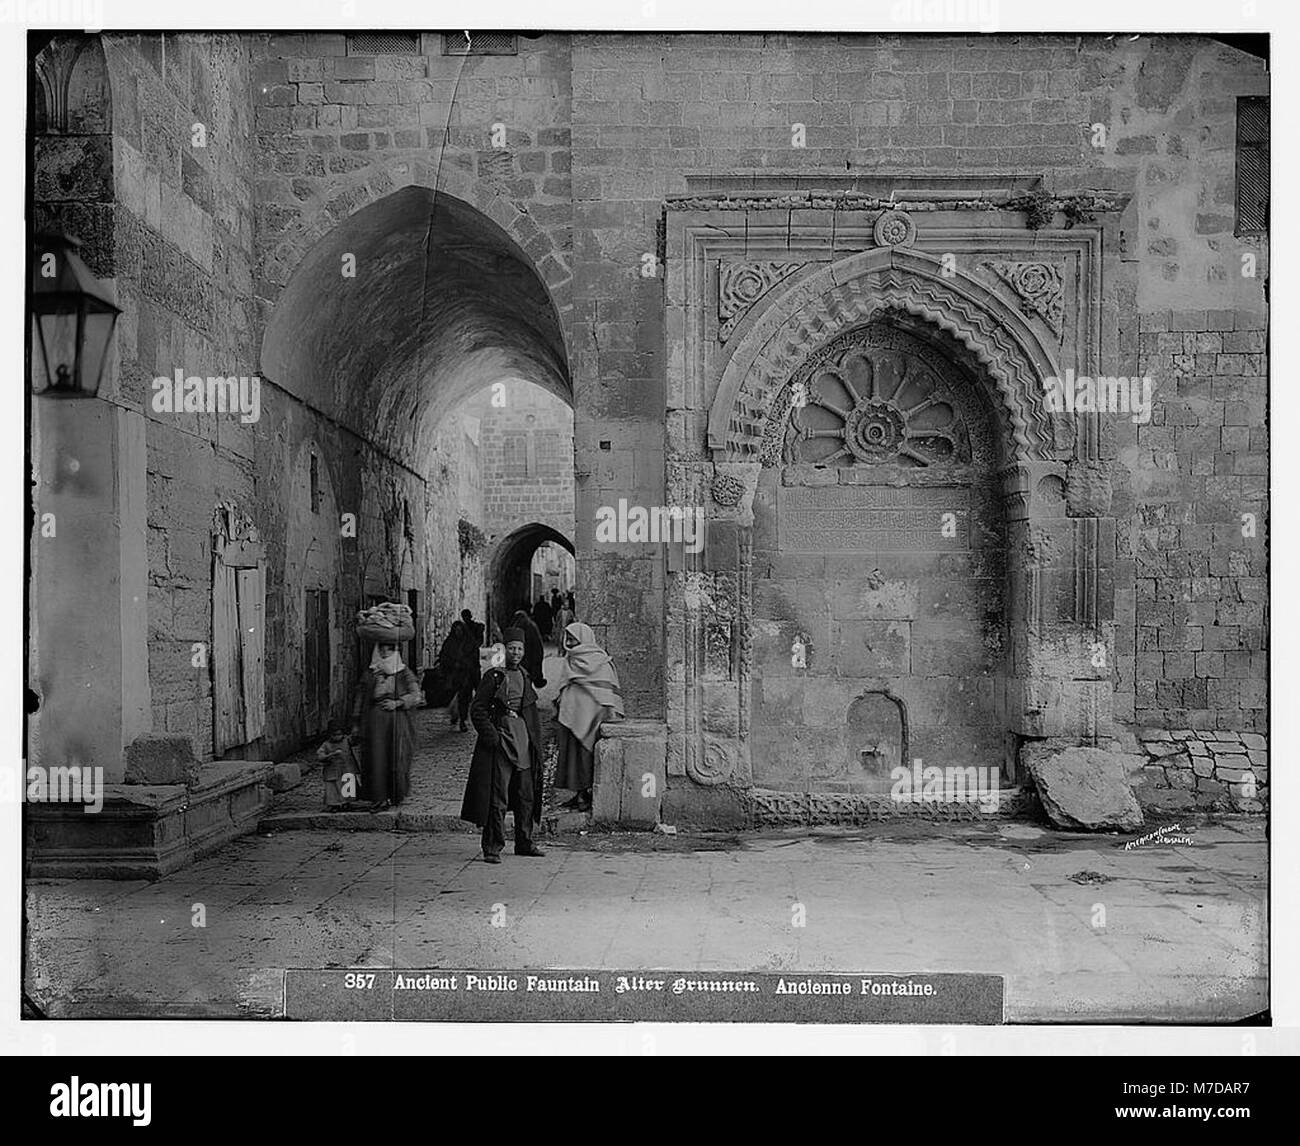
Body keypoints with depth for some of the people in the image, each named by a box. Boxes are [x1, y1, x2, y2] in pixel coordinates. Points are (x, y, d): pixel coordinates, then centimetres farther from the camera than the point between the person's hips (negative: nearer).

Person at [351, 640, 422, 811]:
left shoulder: (404, 673, 8)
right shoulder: (369, 674, 12)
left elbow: (415, 696, 1)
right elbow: (359, 699, 14)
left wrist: (397, 703, -14)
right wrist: (356, 724, 11)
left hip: (398, 719, -1)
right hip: (374, 718, 1)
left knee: (397, 758, -3)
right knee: (376, 758, -7)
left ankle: (396, 796, 13)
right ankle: (378, 798, -1)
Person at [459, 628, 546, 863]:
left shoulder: (525, 677, 14)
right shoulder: (493, 676, -4)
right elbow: (477, 710, -7)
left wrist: (535, 740, 13)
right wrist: (491, 736, -15)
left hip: (524, 742, 6)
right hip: (500, 742, -6)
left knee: (526, 796, 12)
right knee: (497, 798, -6)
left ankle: (524, 843, 24)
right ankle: (492, 848, 0)